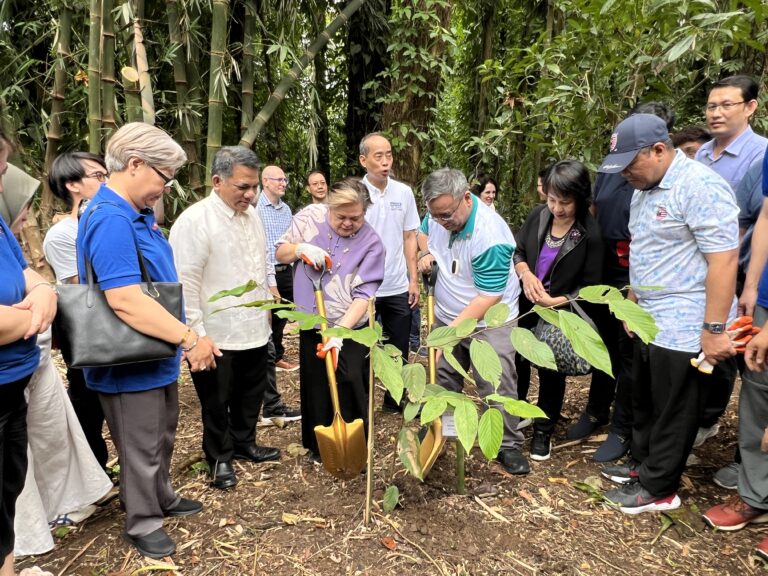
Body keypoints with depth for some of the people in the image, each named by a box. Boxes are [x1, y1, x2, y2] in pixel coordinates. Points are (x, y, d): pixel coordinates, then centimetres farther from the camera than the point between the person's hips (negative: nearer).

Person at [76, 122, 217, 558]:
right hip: (131, 361, -10)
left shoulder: (137, 214, 7)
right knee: (141, 447, 10)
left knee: (162, 436, 25)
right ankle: (143, 522, 30)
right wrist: (190, 338, -32)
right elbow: (124, 299, -35)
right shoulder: (110, 219, -25)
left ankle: (162, 498, 45)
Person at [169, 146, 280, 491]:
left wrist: (266, 302, 20)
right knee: (217, 402, 12)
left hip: (255, 328, 7)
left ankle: (244, 443, 43)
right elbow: (186, 282, -19)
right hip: (217, 334, -7)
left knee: (251, 393, 21)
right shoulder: (194, 221, -18)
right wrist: (197, 333, -18)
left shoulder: (251, 214, 6)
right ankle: (220, 458, 32)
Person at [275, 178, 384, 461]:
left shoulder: (371, 243, -15)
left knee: (351, 390, 2)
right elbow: (280, 254, 4)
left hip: (350, 328, -3)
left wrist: (339, 332, -29)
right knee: (315, 388, 15)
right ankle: (318, 446, 34)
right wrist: (300, 249, -19)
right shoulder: (310, 216, -7)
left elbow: (363, 295, -19)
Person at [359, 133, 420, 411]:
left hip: (398, 287, 4)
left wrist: (414, 280, 5)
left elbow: (409, 237, 8)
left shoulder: (404, 192, 2)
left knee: (399, 349, 14)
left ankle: (394, 399, 32)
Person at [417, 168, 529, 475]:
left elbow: (487, 298, -28)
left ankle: (508, 445, 15)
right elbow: (423, 234, 15)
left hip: (488, 322, -6)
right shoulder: (438, 214, -10)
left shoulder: (490, 236, -31)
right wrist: (425, 254, -8)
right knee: (443, 380, 18)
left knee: (497, 387, -2)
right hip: (447, 316, 6)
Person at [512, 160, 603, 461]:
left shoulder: (590, 234, -17)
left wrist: (557, 301, -24)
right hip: (524, 307, 3)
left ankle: (543, 431, 30)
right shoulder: (537, 216, -8)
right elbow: (516, 252, 4)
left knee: (551, 373, 10)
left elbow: (590, 287, -12)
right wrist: (525, 273, -16)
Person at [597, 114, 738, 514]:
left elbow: (723, 260, -21)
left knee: (672, 413, 6)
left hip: (684, 328, -8)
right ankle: (642, 464, 37)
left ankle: (657, 489, 21)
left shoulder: (700, 187, -18)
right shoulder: (643, 188, 11)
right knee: (643, 402, 19)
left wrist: (714, 329, -22)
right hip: (649, 321, 9)